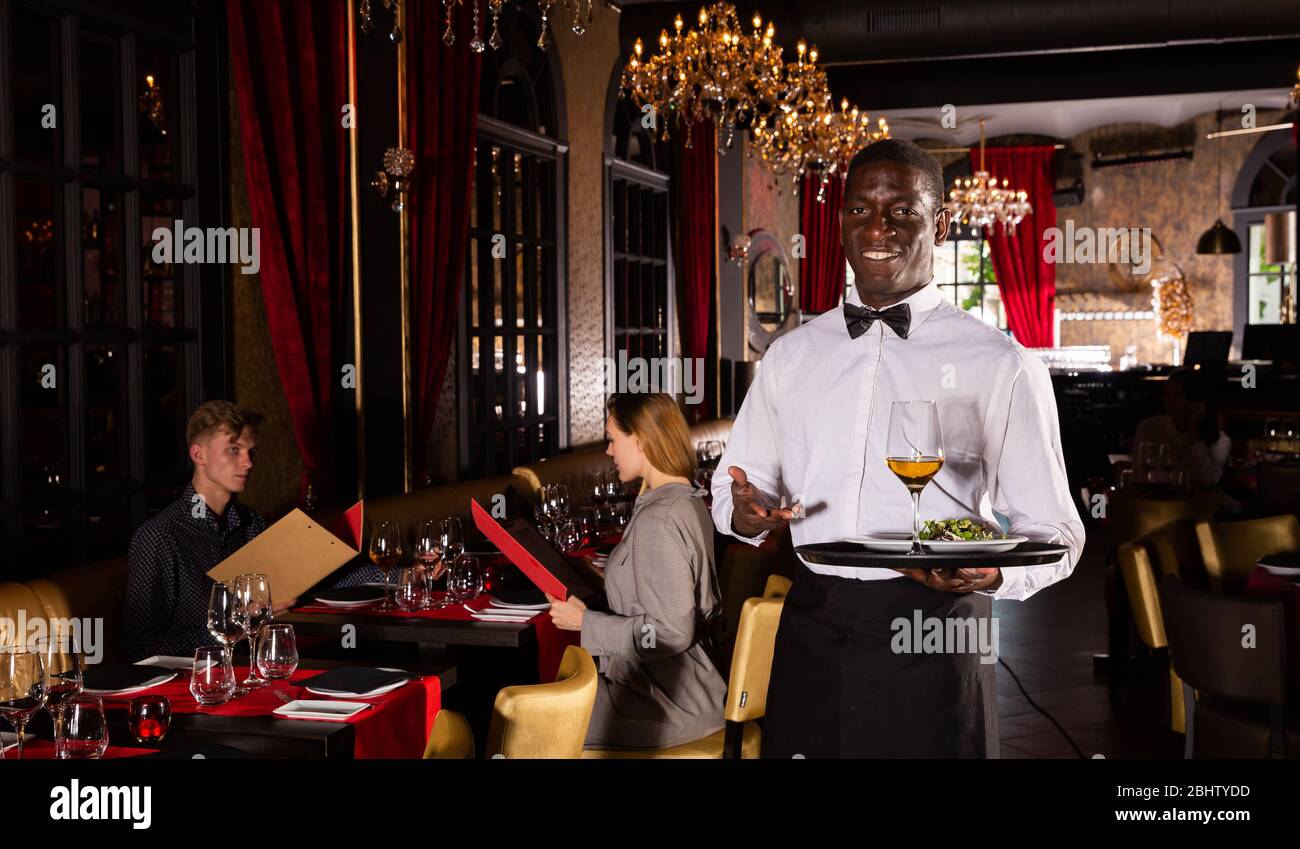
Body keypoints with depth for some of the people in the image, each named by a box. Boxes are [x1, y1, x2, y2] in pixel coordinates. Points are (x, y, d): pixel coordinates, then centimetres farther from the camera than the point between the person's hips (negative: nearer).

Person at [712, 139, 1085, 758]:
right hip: (810, 633, 3)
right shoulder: (790, 355, 10)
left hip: (934, 642, -3)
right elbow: (735, 484, 17)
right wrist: (746, 514, -7)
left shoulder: (1001, 366, -3)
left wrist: (993, 573, -22)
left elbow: (1053, 533, -1)